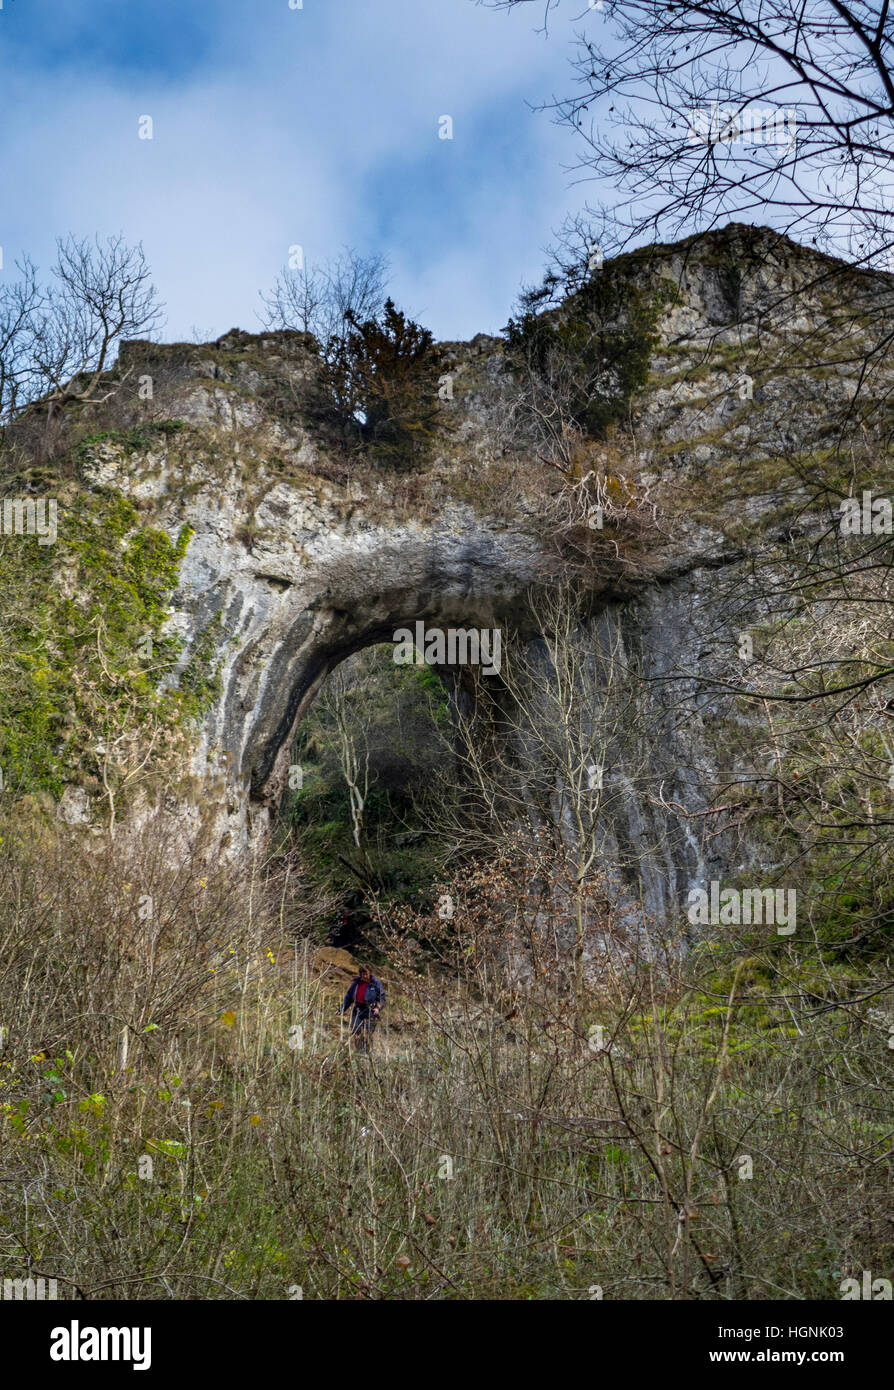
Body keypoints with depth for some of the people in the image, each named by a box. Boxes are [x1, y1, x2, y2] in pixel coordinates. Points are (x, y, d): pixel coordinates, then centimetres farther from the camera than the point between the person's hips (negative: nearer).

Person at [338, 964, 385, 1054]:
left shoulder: (376, 983, -1)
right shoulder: (355, 983, 9)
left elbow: (381, 997, 0)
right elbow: (348, 997, 18)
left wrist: (378, 1007, -17)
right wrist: (342, 1009, 14)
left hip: (370, 1013, -4)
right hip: (357, 1011, 4)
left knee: (367, 1035, -10)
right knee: (356, 1035, -4)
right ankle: (359, 1053, 3)